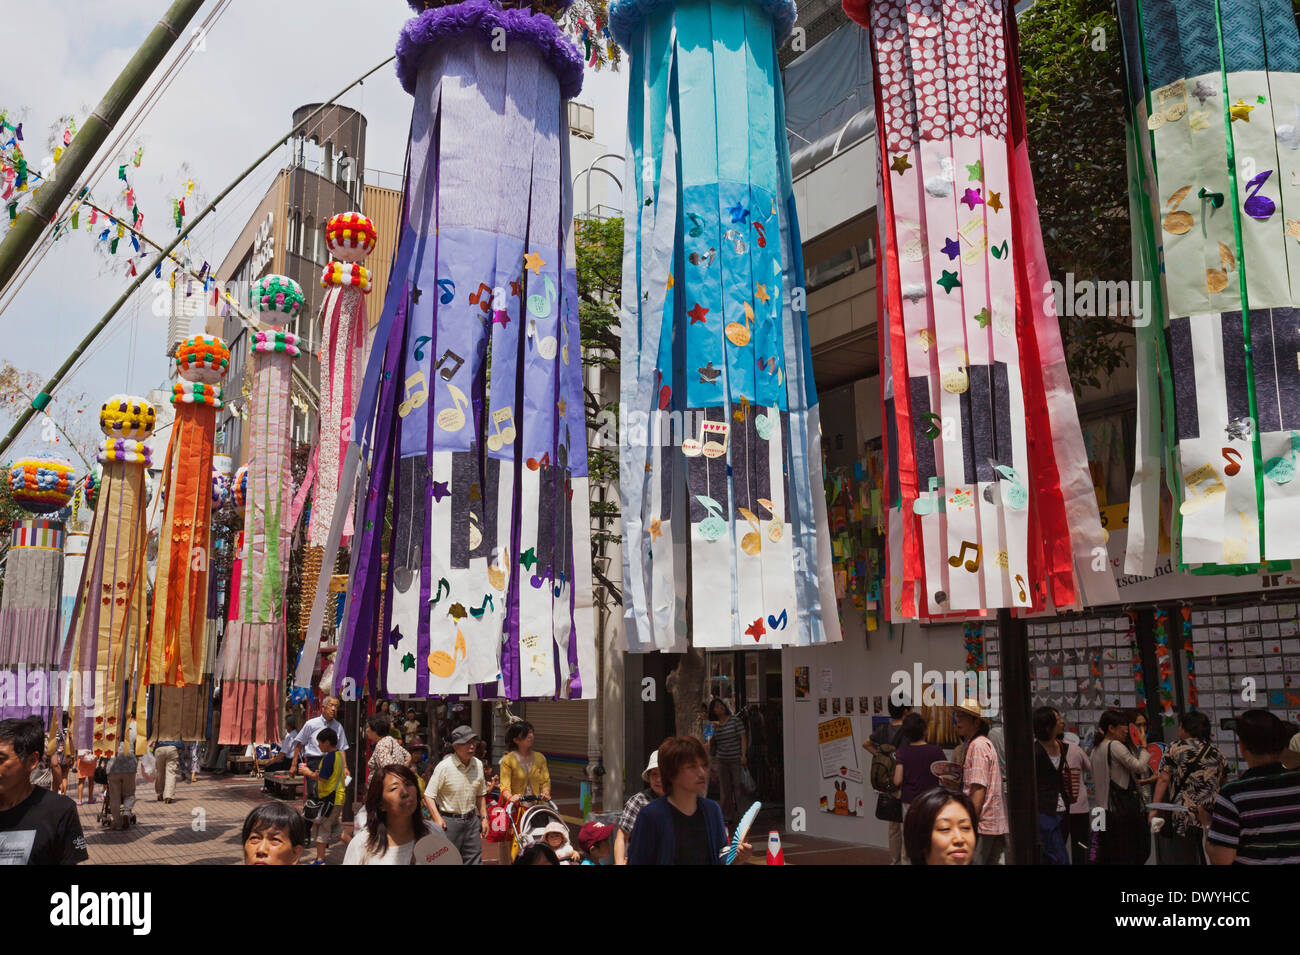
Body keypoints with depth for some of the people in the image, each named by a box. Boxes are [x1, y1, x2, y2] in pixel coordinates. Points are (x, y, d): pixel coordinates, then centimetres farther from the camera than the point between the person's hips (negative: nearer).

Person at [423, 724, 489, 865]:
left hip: (472, 820, 5)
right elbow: (428, 795, -13)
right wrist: (437, 818, -23)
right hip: (449, 821, -5)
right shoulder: (444, 766, -13)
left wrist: (484, 818, 12)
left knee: (474, 860, 8)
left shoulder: (478, 765, 5)